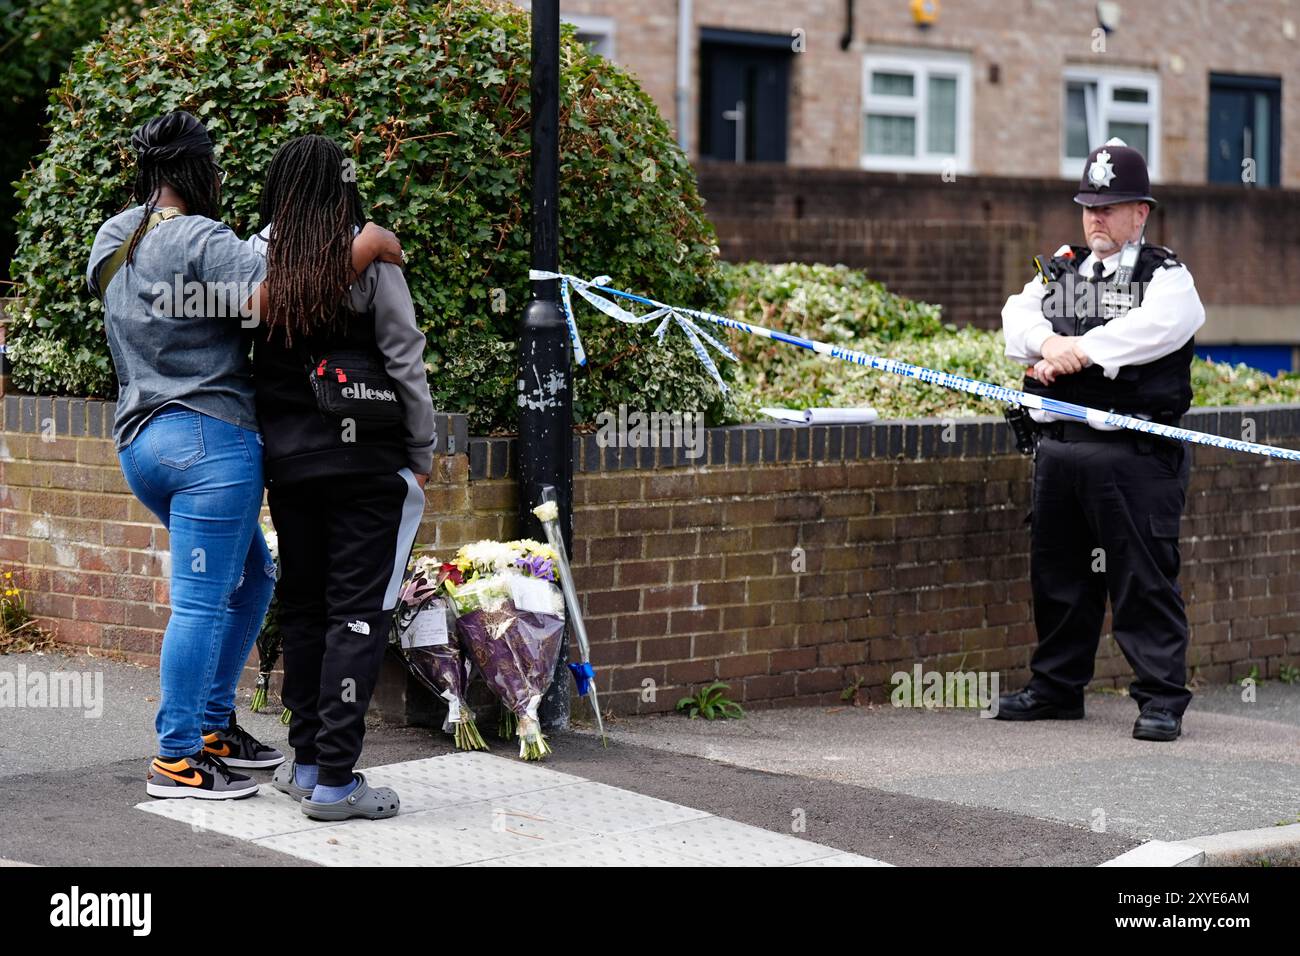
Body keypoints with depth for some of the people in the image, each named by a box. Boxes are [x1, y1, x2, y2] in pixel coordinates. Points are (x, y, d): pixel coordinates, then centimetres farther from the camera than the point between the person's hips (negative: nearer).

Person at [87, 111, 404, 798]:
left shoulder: (112, 238, 11)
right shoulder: (201, 240, -15)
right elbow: (276, 300, -28)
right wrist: (365, 247, -21)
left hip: (139, 439, 10)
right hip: (208, 439, -10)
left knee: (250, 576, 22)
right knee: (202, 603, -4)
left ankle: (213, 726, 25)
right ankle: (175, 761, 0)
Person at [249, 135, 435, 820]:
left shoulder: (256, 258, -1)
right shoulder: (367, 257, -8)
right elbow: (405, 360, -6)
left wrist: (262, 455, 12)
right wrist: (421, 454, 3)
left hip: (287, 458, 4)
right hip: (365, 457, -4)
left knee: (301, 605, 15)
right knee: (357, 611, -1)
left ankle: (307, 762, 21)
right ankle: (334, 780, -4)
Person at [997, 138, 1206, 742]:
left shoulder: (1166, 277, 0)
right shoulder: (1059, 271, 18)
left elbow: (1155, 328, -18)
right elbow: (1017, 319, 6)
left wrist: (1079, 351, -17)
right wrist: (1049, 341, -15)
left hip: (1133, 451, -6)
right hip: (1058, 446, 6)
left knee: (1144, 578, -6)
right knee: (1057, 573, 13)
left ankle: (1162, 698, -2)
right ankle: (1056, 687, 25)